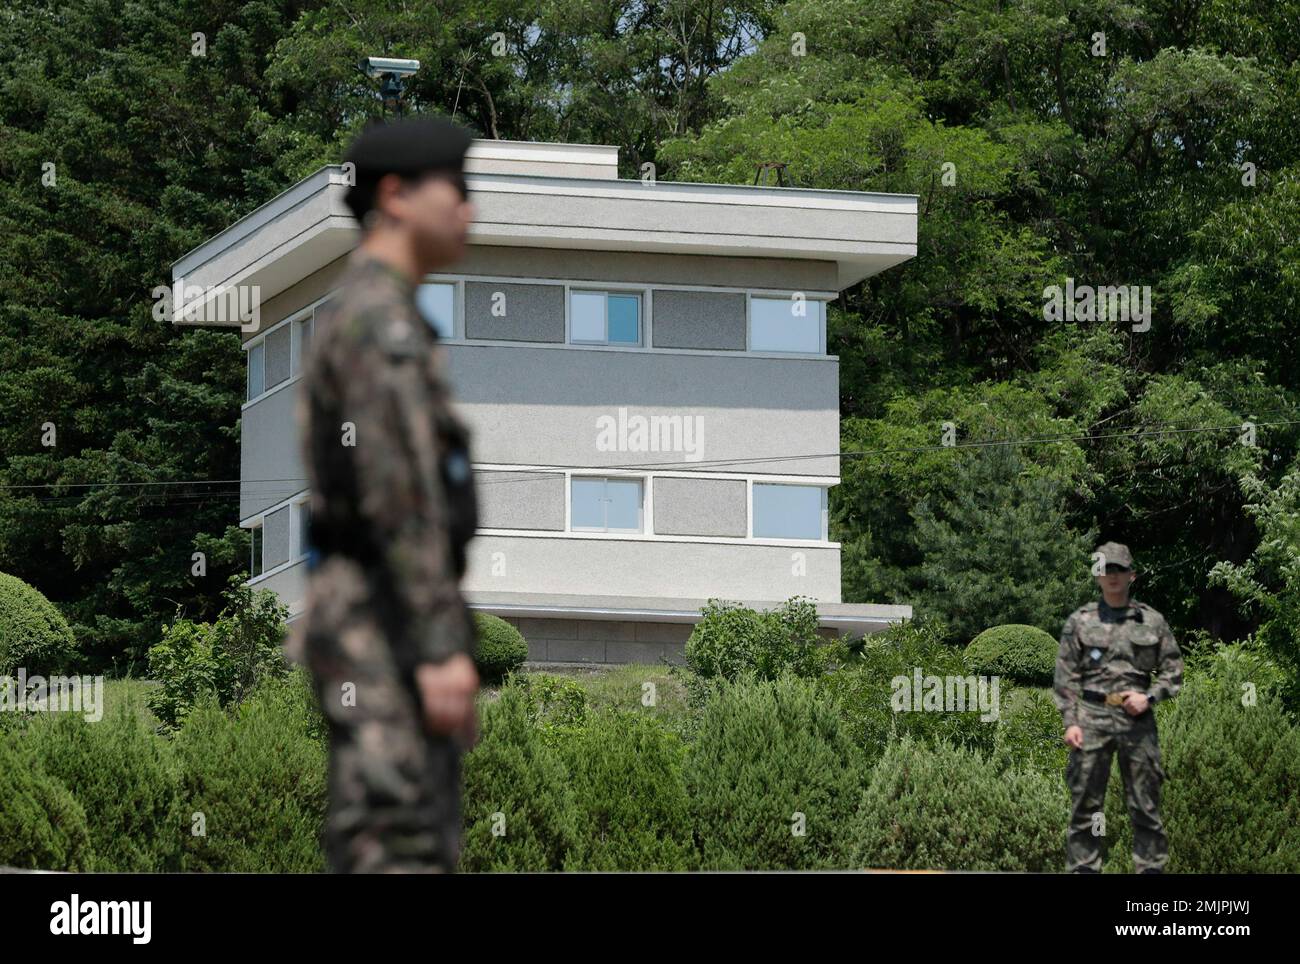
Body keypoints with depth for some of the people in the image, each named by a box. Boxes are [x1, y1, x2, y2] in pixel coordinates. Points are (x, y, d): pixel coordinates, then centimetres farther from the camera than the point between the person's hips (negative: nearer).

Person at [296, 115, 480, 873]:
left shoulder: (374, 319, 21)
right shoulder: (379, 319, -13)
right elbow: (400, 496, -20)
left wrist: (440, 643, 24)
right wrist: (442, 647, -24)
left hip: (377, 619, 10)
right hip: (385, 620, -10)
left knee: (417, 845, 10)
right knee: (399, 845, -13)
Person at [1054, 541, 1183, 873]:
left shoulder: (1152, 621, 8)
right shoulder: (1080, 621, 7)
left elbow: (1172, 671, 11)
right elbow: (1065, 675, 4)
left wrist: (1149, 697, -6)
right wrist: (1070, 722, -5)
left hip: (1137, 719, 0)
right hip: (1092, 718, 0)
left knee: (1146, 806, 2)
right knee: (1085, 805, -1)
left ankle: (1151, 868, 6)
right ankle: (1082, 870, 3)